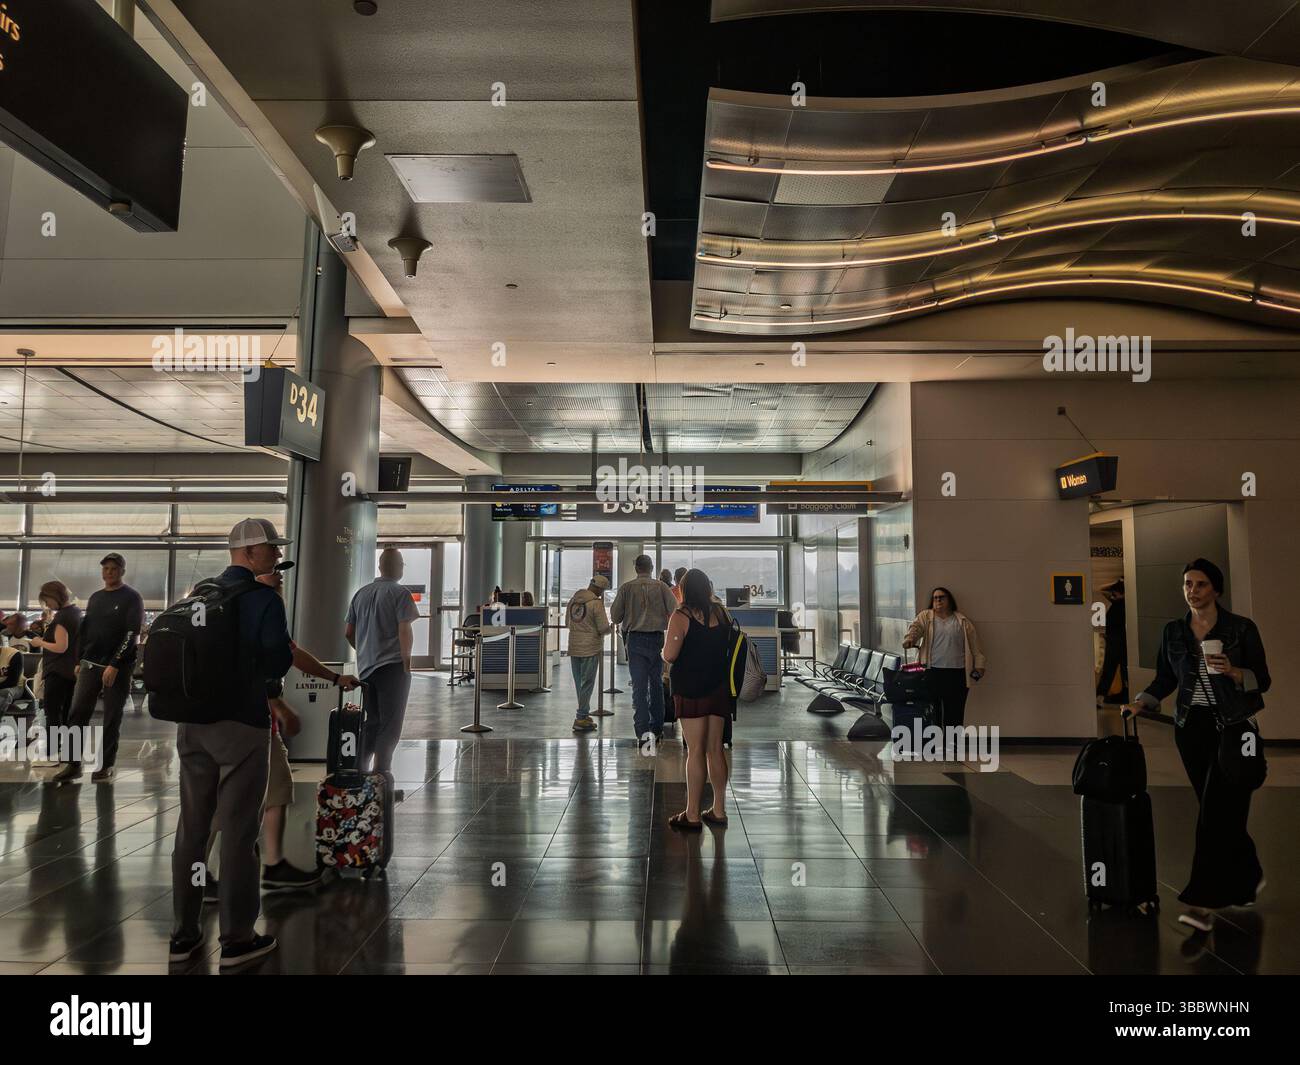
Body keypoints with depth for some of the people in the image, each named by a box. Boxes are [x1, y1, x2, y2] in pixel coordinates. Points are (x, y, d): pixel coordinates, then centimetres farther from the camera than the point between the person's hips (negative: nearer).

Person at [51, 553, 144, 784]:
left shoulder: (131, 598, -4)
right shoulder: (95, 598, 15)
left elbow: (132, 634, -12)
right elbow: (84, 630, 19)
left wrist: (114, 665, -18)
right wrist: (79, 661, 10)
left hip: (118, 667, -5)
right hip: (90, 665, 6)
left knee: (112, 719, 0)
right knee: (77, 714, 1)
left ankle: (106, 766, 8)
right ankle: (74, 764, 9)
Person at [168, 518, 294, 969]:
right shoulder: (264, 600, -13)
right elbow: (278, 666, -11)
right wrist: (285, 651, 9)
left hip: (192, 722, 6)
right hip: (241, 724, -6)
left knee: (192, 827, 14)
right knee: (238, 831, 3)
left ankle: (183, 933, 23)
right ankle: (237, 938, 13)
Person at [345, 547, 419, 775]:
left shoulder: (361, 594, 12)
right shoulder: (399, 593, -8)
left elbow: (348, 633, 14)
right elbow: (405, 631, -16)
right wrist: (406, 662, -9)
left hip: (366, 668, 6)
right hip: (392, 666, -6)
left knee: (373, 722, 18)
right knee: (391, 725, 1)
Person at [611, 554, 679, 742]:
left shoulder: (627, 588, -2)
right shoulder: (660, 587, -2)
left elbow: (615, 617, 0)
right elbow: (675, 611, -7)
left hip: (635, 640, -1)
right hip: (657, 640, 1)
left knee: (639, 686, -1)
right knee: (656, 684, 14)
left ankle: (643, 728, -13)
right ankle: (657, 727, 20)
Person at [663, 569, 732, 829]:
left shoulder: (681, 616, -11)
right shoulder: (722, 612, 5)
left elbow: (669, 655, -18)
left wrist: (666, 648, 3)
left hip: (692, 690, -5)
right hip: (720, 688, 5)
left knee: (695, 751, -1)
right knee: (715, 749, 12)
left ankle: (693, 815, 5)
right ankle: (719, 810, 19)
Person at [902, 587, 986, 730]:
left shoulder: (962, 620, 11)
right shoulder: (926, 616, 7)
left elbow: (974, 643, 11)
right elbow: (916, 627, -11)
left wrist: (979, 664, 3)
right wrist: (909, 638, -32)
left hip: (957, 673, 1)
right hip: (933, 671, -1)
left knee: (955, 710, 3)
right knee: (933, 709, 2)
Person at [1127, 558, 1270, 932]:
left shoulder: (1242, 628, -5)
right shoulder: (1173, 632, 6)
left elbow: (1263, 680, -3)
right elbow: (1165, 680, 9)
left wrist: (1232, 672, -22)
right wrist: (1139, 703, -7)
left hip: (1234, 726, -4)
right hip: (1191, 728, 4)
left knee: (1216, 810, -10)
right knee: (1224, 809, 12)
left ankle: (1203, 903, -9)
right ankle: (1247, 877, 35)